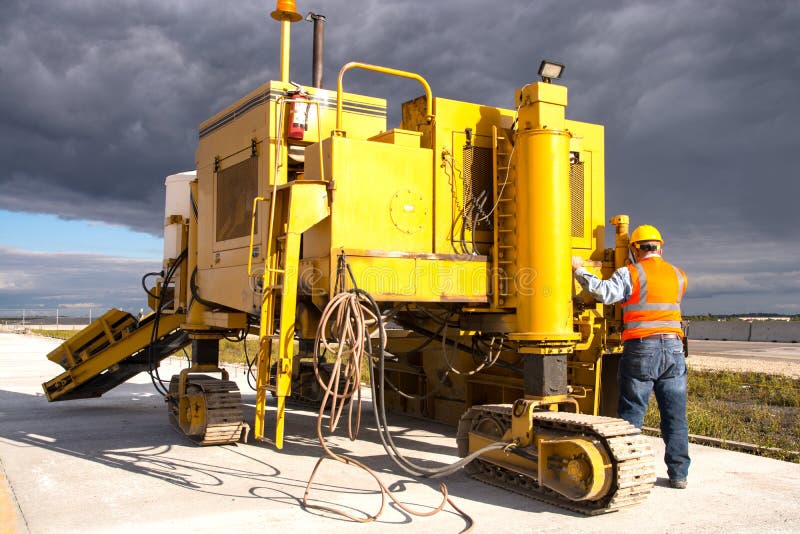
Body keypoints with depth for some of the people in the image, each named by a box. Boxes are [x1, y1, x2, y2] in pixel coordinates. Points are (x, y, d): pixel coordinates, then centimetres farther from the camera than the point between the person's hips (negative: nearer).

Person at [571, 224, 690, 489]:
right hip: (673, 348, 4)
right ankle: (678, 473, 14)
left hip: (641, 349, -4)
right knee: (675, 415, 10)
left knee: (631, 413, 4)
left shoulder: (631, 273, -4)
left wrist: (579, 270, -9)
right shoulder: (679, 276, 13)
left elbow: (604, 292, -19)